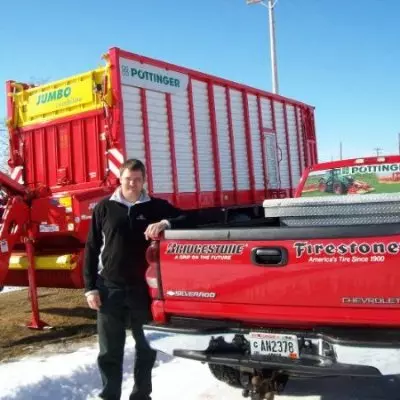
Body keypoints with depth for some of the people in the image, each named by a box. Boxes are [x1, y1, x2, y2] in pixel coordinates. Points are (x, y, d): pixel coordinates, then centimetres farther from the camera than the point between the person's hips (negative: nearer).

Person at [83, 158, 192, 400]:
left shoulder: (157, 207, 3)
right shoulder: (104, 208, 3)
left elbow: (186, 220, -1)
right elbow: (91, 249, 4)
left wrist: (166, 223, -21)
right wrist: (90, 287, -2)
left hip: (143, 289, 1)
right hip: (110, 289, 0)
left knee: (146, 348, 12)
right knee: (109, 351, 7)